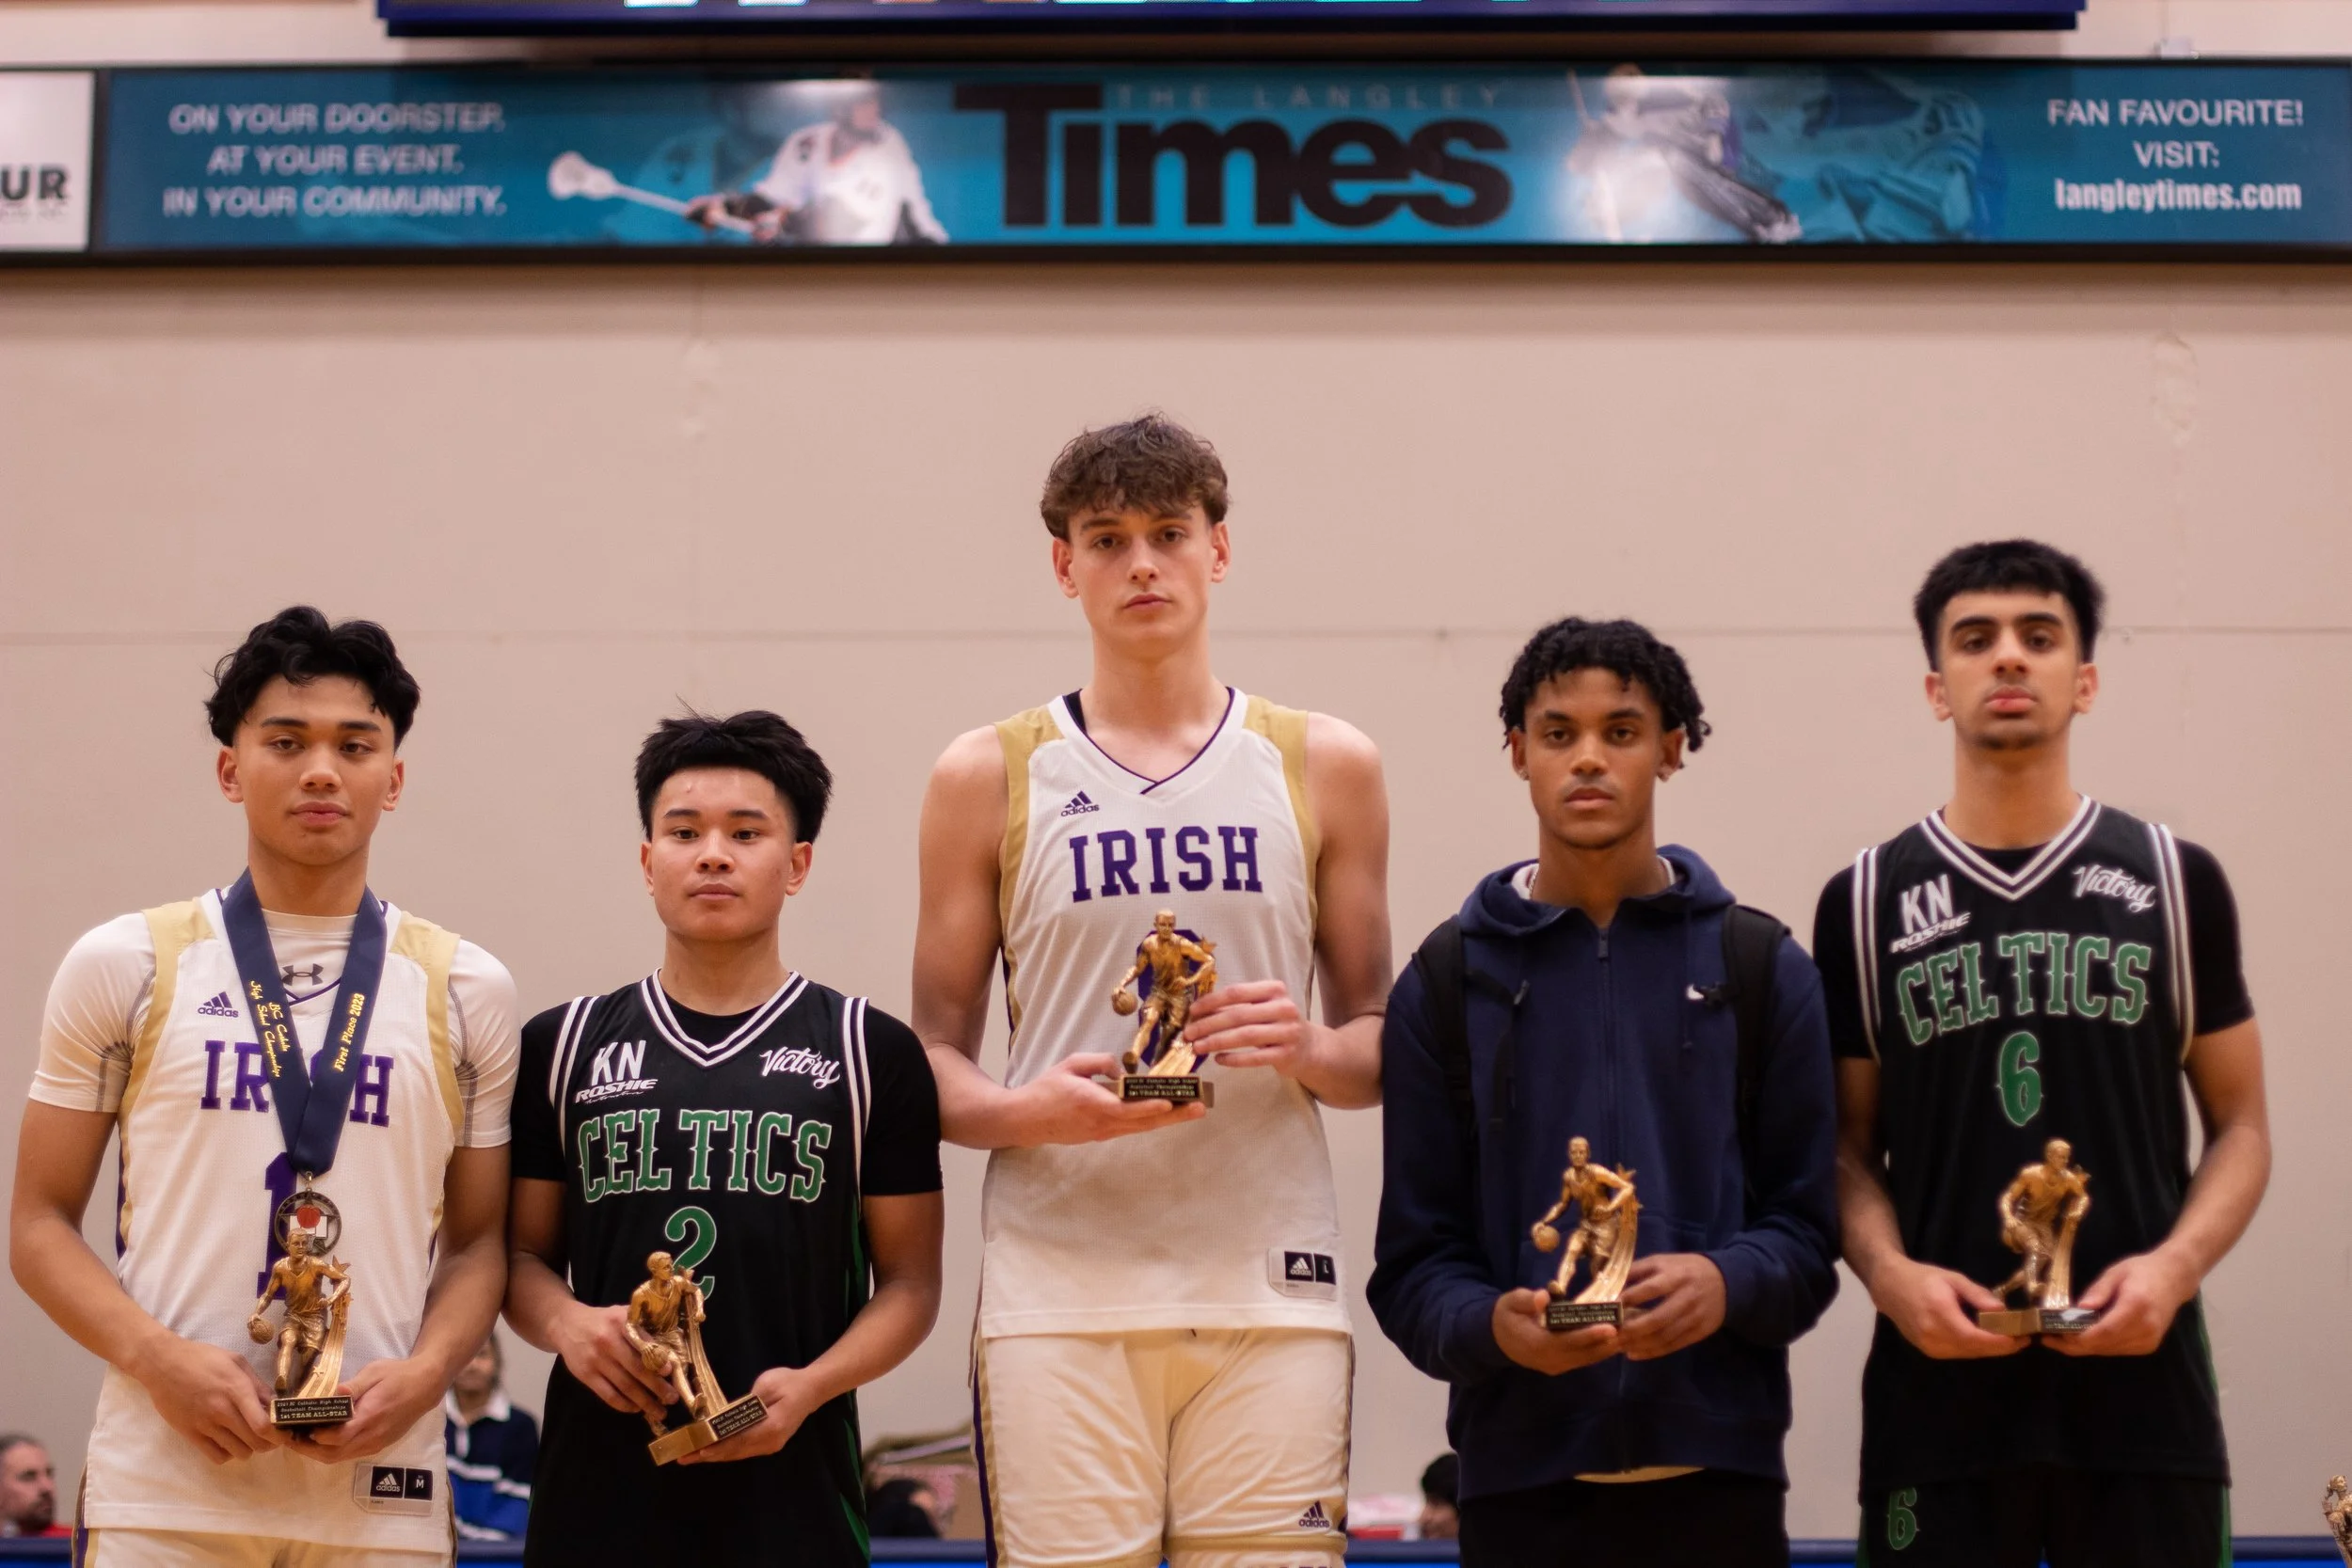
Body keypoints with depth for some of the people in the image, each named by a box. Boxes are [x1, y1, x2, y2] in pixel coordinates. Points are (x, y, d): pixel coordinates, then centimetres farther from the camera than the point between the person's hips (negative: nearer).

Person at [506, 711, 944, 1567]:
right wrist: (565, 1323, -8)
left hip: (790, 1480, -1)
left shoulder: (873, 1052, 6)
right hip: (601, 1477, 1)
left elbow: (908, 1281, 5)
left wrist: (811, 1386, -11)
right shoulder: (562, 1047, 11)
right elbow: (525, 1252, 13)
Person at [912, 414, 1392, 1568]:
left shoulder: (1323, 767, 11)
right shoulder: (989, 777, 7)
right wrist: (1025, 1110, -14)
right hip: (1059, 1290, -1)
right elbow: (935, 1060, 7)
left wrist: (1310, 1052, -8)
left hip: (1268, 1289, 1)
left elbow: (1383, 1048, 14)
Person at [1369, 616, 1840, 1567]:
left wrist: (1729, 1284, -17)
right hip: (1519, 1465, 0)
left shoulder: (1761, 967, 7)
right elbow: (1415, 1256, 3)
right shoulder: (1448, 980, 7)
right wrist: (1490, 1325, -17)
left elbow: (1806, 1227, 3)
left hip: (1716, 1462, 0)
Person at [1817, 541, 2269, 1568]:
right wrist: (1891, 1276, -11)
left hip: (2141, 1378, 0)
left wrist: (2174, 1266, -9)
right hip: (1939, 1383, 0)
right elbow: (1849, 1147, 9)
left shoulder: (2176, 883, 7)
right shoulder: (1864, 903, 7)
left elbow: (2240, 1127, 9)